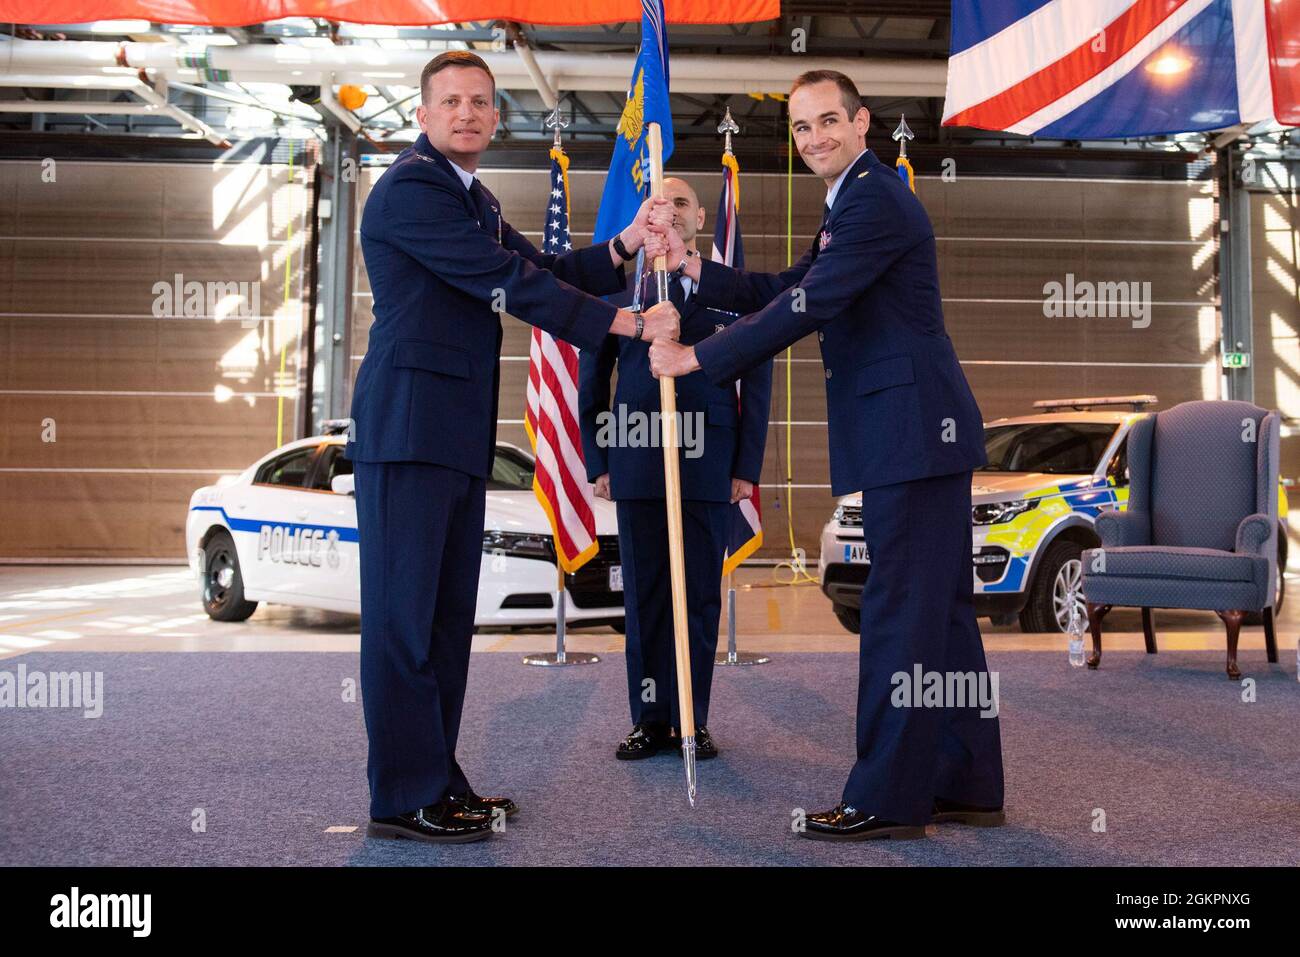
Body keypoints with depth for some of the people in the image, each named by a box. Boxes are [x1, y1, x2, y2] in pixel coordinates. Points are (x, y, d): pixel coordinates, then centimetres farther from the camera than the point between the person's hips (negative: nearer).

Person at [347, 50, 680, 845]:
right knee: (405, 614, -5)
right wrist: (634, 324, -12)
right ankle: (403, 798, 2)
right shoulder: (412, 188, -9)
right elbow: (513, 284, -15)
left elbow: (544, 271, 16)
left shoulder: (475, 200, 22)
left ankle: (438, 779, 19)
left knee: (449, 614, 11)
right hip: (409, 424, -10)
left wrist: (626, 245, 1)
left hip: (457, 434, 10)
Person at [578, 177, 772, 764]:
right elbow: (592, 380, 11)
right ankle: (650, 721, 12)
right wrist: (597, 462, 4)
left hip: (709, 464, 0)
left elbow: (756, 381, 6)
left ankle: (692, 721, 13)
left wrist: (748, 466, -1)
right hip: (638, 462, 1)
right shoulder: (616, 289, 9)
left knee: (701, 596, 3)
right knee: (644, 595, 4)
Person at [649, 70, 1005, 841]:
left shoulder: (876, 201, -12)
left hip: (914, 430, -11)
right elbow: (783, 292, 21)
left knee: (901, 612, -6)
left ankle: (889, 798, 1)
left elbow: (804, 310, -18)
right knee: (941, 610, 13)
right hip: (916, 432, 11)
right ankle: (967, 785, 22)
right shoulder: (853, 204, 22)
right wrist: (692, 266, 10)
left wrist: (695, 358, -13)